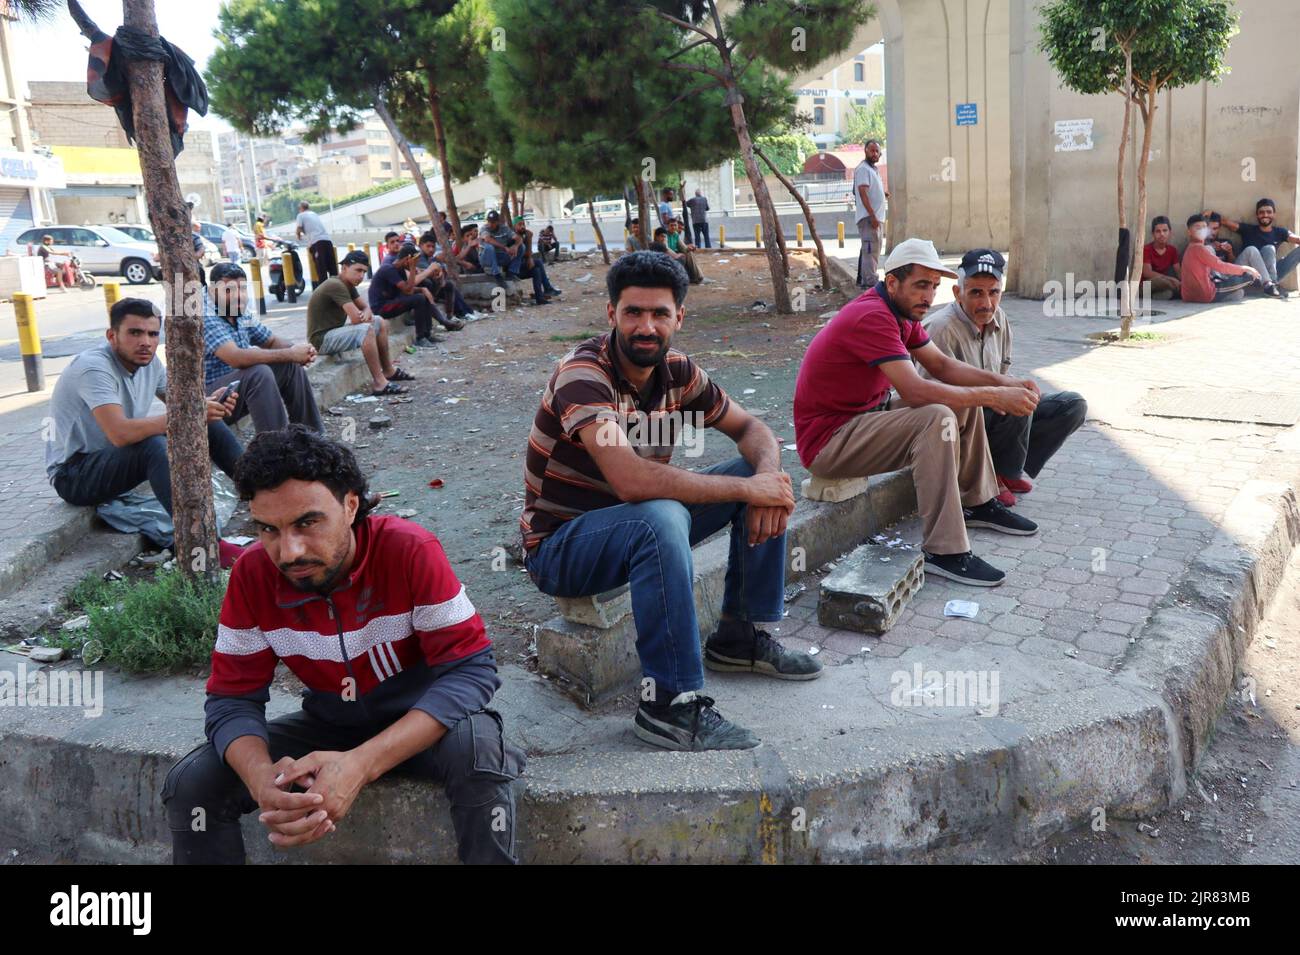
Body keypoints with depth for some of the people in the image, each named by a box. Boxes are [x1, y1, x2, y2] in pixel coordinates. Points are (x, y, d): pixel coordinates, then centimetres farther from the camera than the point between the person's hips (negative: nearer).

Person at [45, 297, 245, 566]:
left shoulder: (147, 360, -1)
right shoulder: (94, 367, -25)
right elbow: (120, 433, -38)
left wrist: (207, 403, -15)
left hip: (121, 457, 8)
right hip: (75, 475, -8)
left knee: (208, 425, -4)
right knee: (154, 445, -37)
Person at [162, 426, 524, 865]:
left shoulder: (410, 550, -28)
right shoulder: (252, 574, -17)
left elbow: (470, 668, -28)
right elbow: (232, 697, -11)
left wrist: (361, 764, -40)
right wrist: (262, 776, -35)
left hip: (422, 721, -3)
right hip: (328, 725, 3)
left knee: (477, 743, -35)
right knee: (190, 784, -14)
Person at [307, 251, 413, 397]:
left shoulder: (348, 285, 8)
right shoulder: (335, 285, -22)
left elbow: (365, 307, 12)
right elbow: (356, 318, -27)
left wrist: (367, 314, -13)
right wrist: (367, 317, -4)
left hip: (335, 331, 11)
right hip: (322, 339, -11)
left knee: (381, 322, 13)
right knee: (366, 329, -32)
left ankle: (388, 371, 19)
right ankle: (379, 383, -33)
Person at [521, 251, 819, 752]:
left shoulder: (677, 372, -3)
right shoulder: (583, 373, -25)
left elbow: (750, 428, 8)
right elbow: (631, 481, -38)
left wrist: (770, 476, -16)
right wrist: (748, 488, -30)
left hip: (641, 525, 8)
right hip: (560, 546, -7)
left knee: (764, 475, 1)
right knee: (660, 517, -38)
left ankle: (741, 635, 8)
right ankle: (671, 704, -28)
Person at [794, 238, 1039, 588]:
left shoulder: (901, 312, 7)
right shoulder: (873, 317, -25)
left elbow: (942, 365, 9)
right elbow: (916, 391, -32)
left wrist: (1004, 383, -5)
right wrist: (994, 396, -26)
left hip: (866, 415, 11)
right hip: (827, 441, -11)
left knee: (966, 400, 12)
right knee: (937, 419, -30)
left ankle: (978, 503, 21)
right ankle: (944, 552, -25)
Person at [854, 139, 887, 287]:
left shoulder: (873, 169, 20)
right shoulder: (863, 169, -11)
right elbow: (863, 193, -20)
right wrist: (872, 216, -25)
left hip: (876, 217, 11)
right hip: (868, 217, -11)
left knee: (872, 250, 15)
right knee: (870, 250, -13)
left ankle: (863, 279, 22)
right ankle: (869, 282, -14)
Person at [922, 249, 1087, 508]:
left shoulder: (999, 319, 5)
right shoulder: (941, 328, -21)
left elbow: (1001, 377, 16)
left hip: (995, 415, 9)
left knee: (1073, 405, 1)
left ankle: (1003, 472, -5)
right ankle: (1007, 473, -5)